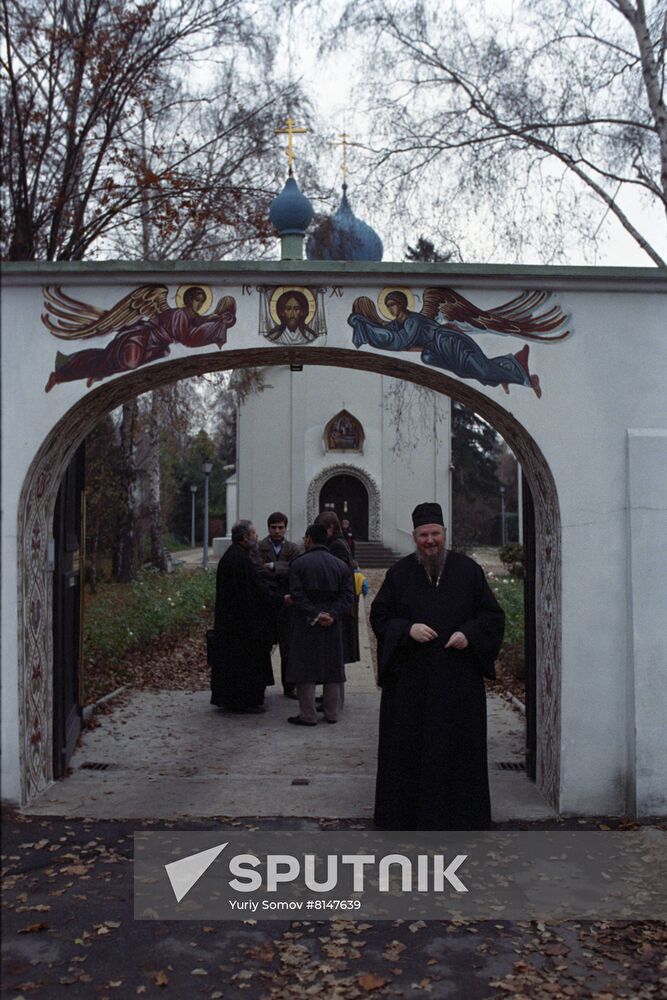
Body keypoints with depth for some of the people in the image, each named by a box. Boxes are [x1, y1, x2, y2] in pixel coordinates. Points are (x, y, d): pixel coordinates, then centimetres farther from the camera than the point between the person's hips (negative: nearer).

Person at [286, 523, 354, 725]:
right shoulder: (340, 565, 5)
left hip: (305, 625, -4)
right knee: (332, 669, 12)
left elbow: (297, 595, -14)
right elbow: (348, 595, -2)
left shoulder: (298, 563, -6)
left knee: (305, 669, 3)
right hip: (333, 626, 4)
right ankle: (331, 714, 18)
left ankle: (308, 715, 5)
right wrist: (332, 615, -9)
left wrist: (315, 615, -12)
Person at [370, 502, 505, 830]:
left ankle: (457, 815, 18)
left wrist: (469, 634, -11)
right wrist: (407, 629, -13)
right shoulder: (399, 572, 4)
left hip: (458, 679, 0)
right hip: (411, 677, 0)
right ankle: (406, 813, 17)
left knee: (458, 743, 5)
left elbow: (493, 615, 6)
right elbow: (379, 616, 5)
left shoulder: (468, 570, 3)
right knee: (409, 746, 4)